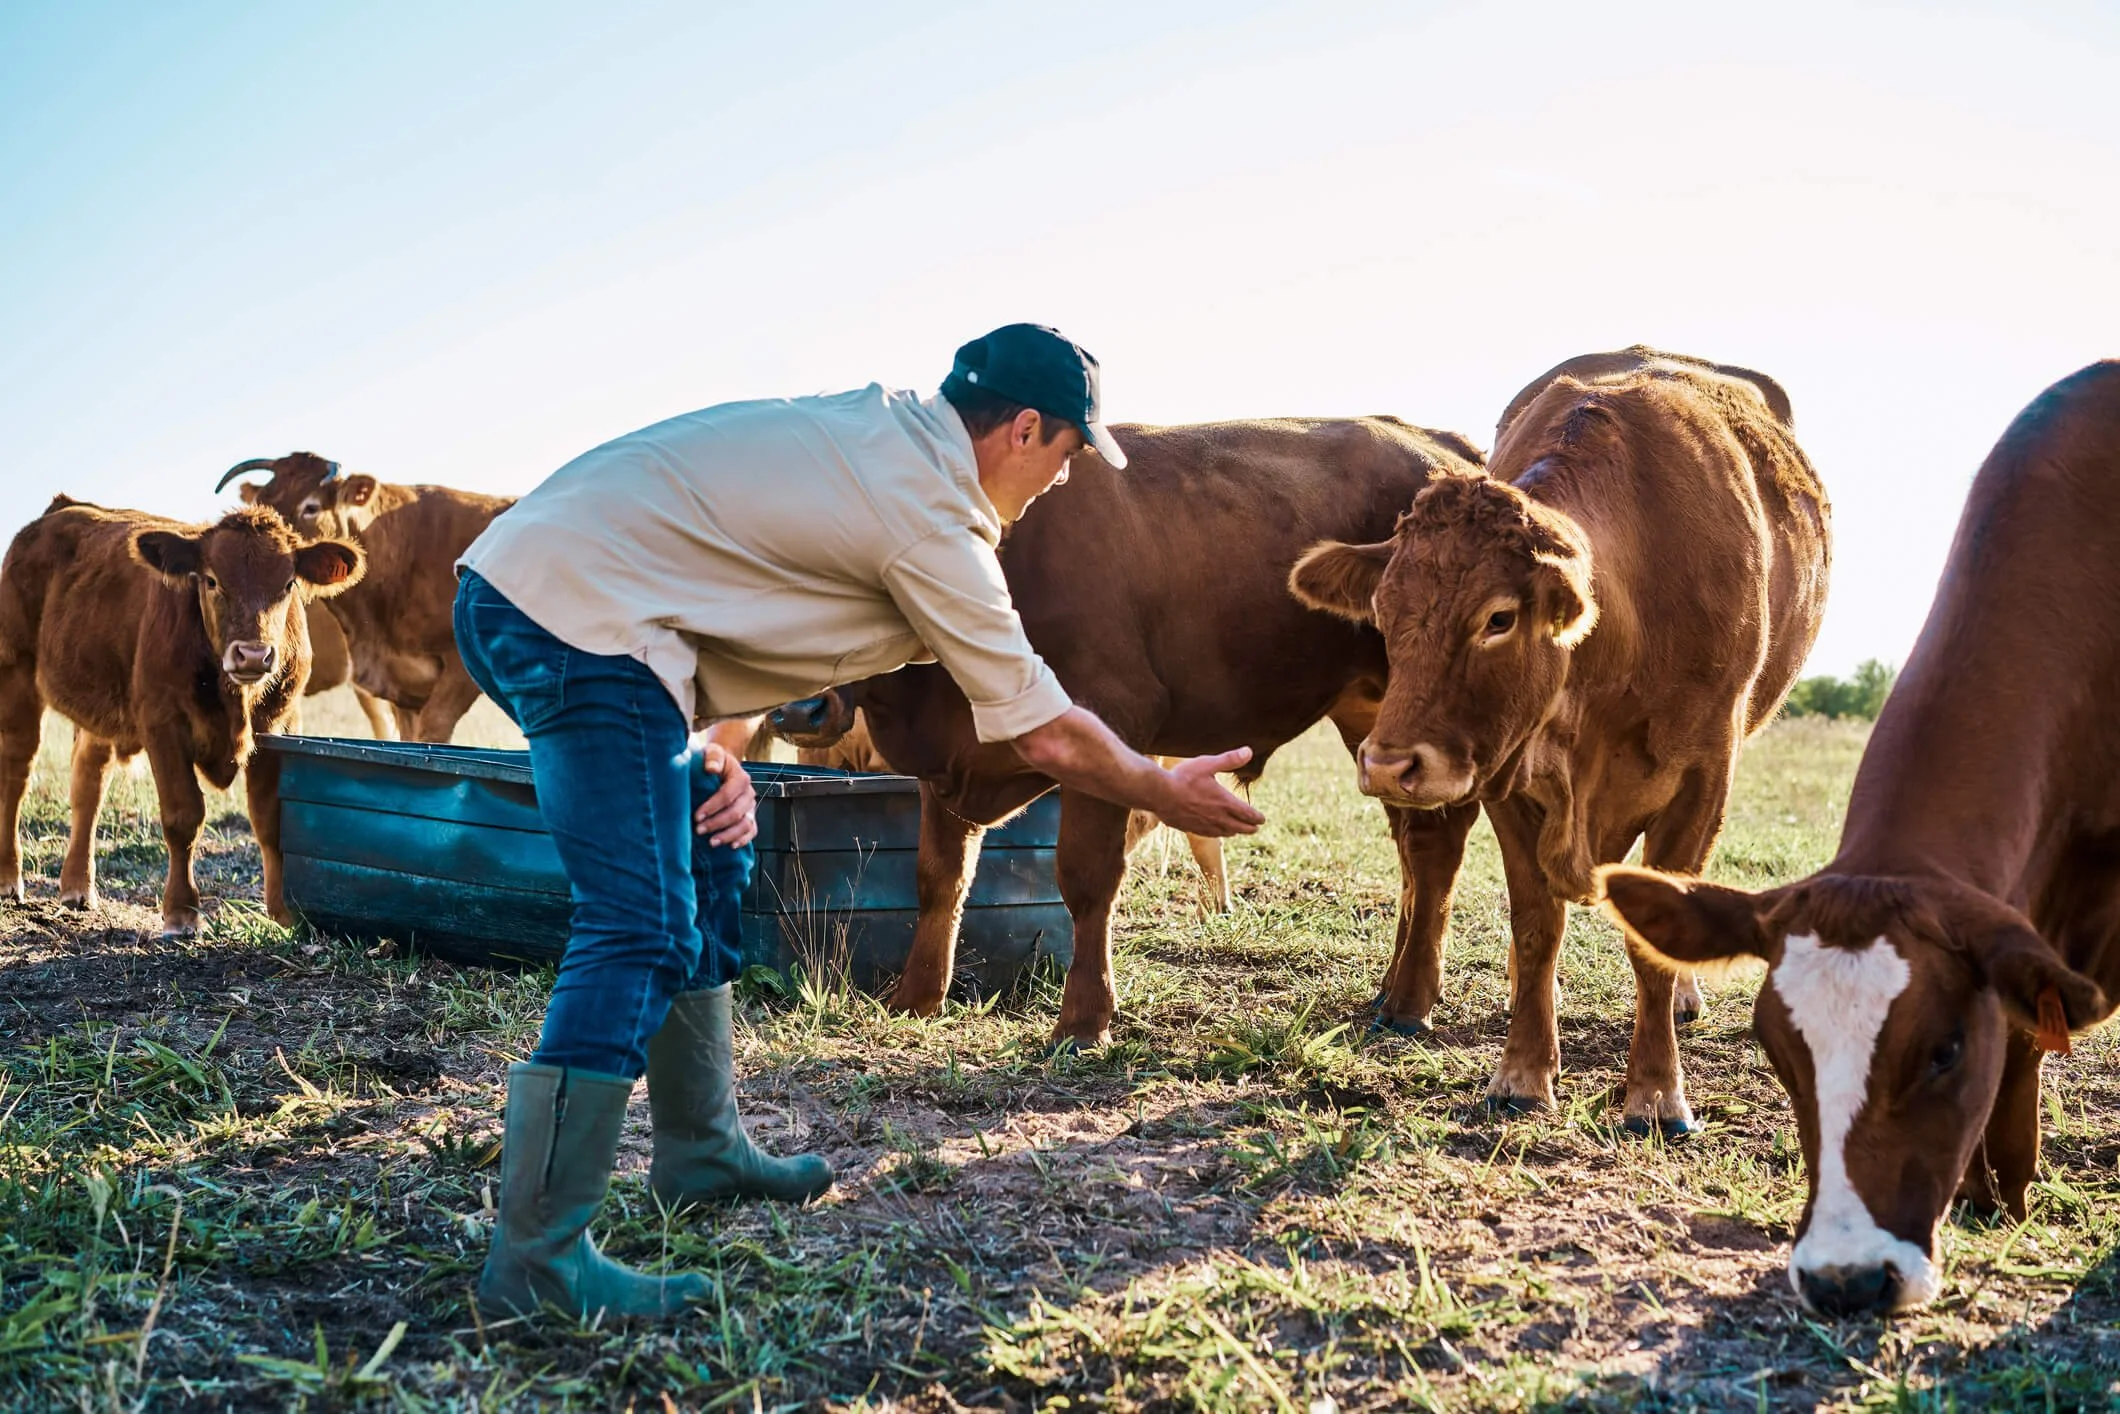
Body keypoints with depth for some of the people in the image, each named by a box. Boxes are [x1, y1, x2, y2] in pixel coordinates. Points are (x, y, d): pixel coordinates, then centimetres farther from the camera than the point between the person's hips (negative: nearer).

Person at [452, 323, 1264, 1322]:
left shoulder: (875, 420, 16)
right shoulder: (928, 518, -9)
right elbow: (1046, 736, -3)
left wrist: (721, 748, 9)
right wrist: (1168, 794, 14)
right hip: (579, 614, -10)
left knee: (706, 859, 18)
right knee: (642, 929, -11)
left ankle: (701, 1153, 28)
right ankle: (537, 1258, -9)